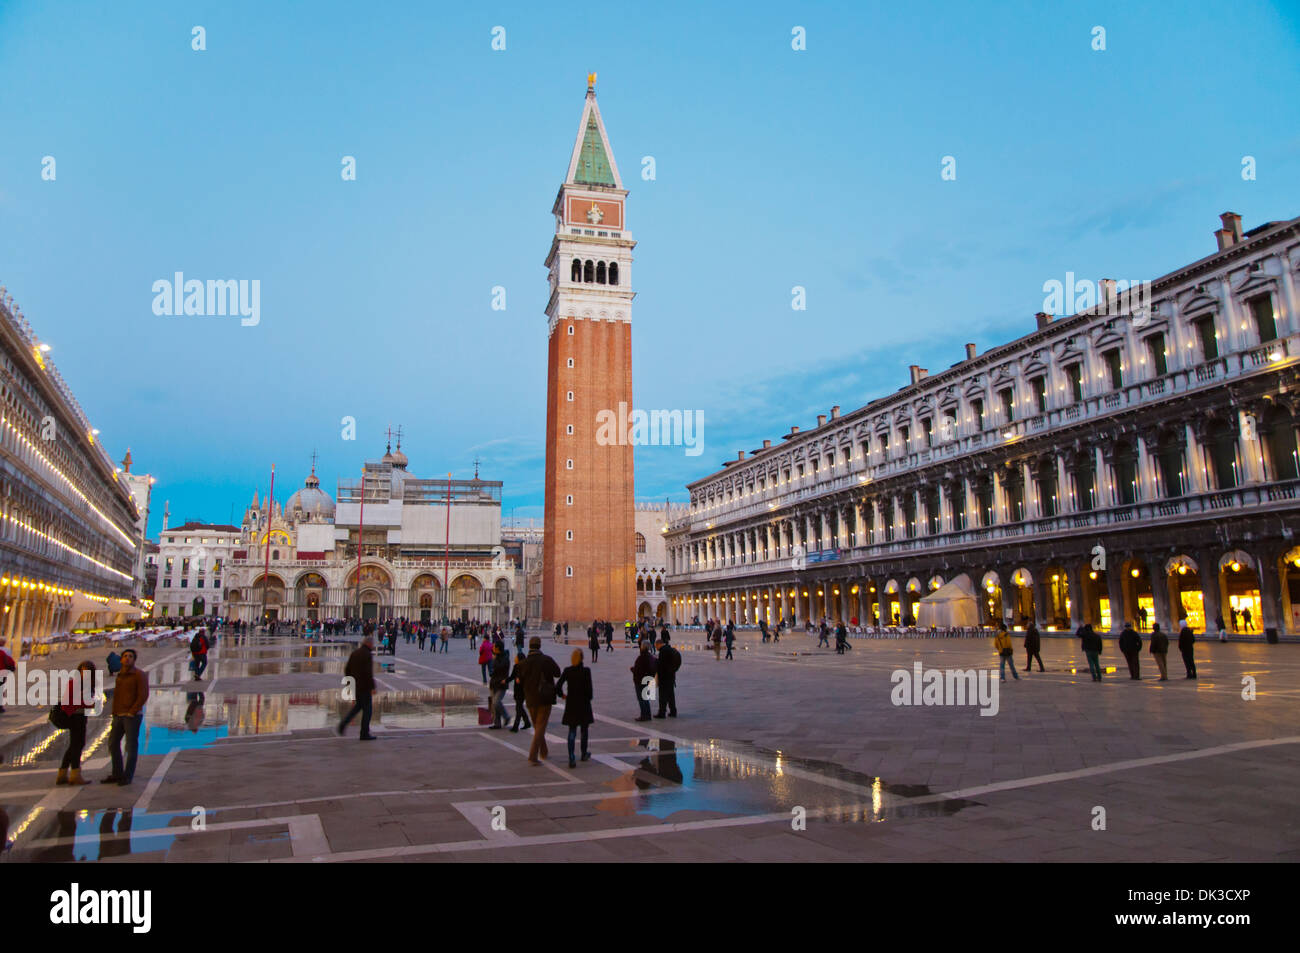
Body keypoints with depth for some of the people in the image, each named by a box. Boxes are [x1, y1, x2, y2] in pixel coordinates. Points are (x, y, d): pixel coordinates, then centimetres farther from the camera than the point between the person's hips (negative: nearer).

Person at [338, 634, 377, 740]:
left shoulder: (354, 653, 9)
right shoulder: (368, 655, -16)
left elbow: (347, 669, 13)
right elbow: (368, 673, -22)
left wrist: (350, 682, 21)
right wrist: (373, 687, -18)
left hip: (355, 686, 8)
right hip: (364, 686, -8)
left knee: (358, 705, 23)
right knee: (367, 709, 2)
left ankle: (344, 722, 7)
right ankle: (365, 733, 6)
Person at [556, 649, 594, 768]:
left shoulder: (567, 671, -4)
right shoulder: (586, 671, -12)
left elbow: (558, 686, -7)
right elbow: (589, 688, -13)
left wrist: (562, 695, 10)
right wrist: (589, 698, 5)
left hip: (571, 704, 2)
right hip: (583, 704, -2)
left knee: (572, 731, 6)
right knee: (584, 729, 17)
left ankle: (571, 759, -4)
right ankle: (584, 754, 32)